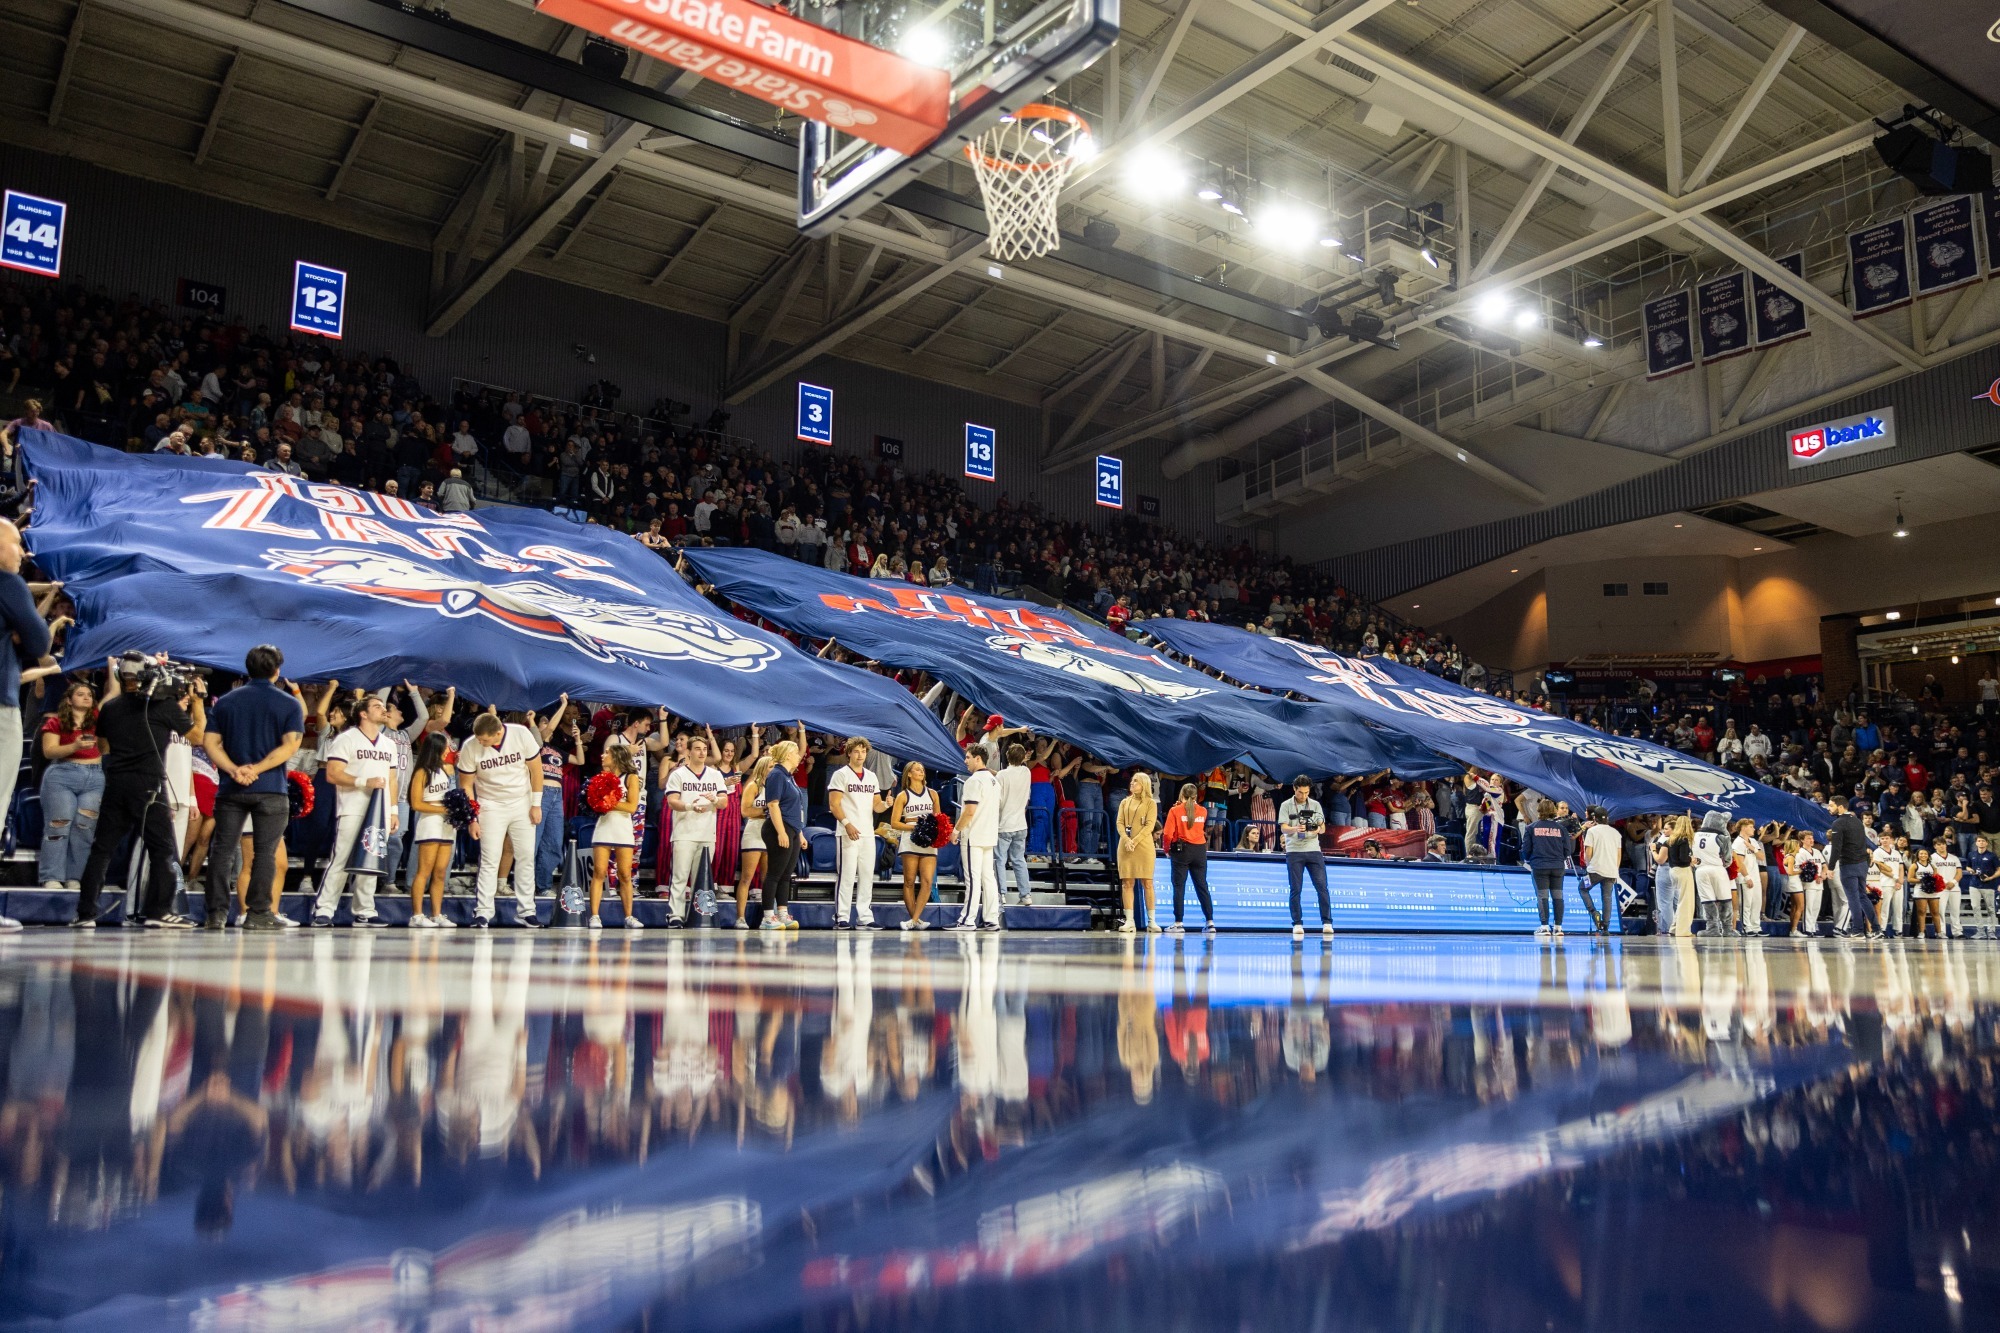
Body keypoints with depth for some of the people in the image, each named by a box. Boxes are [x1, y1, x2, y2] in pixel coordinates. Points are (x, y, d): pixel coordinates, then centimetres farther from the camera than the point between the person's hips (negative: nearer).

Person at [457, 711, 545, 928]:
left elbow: (536, 768, -6)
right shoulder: (470, 747, -17)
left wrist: (536, 804, -5)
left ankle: (525, 911, 9)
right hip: (491, 806, -1)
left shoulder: (521, 734, -18)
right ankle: (482, 912, -3)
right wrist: (472, 819, -9)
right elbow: (466, 785, -7)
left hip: (522, 802, 1)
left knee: (526, 857, 2)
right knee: (489, 861, -6)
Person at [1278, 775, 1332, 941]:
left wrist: (1318, 829, -18)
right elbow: (1283, 828, -7)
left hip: (1314, 851, 2)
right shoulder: (1286, 806, 2)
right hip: (1294, 852, -2)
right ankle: (1297, 924, 6)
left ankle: (1327, 923, 2)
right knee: (1296, 889, 0)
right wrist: (1295, 829, -29)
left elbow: (1323, 827, 7)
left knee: (1322, 887, -3)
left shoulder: (1315, 805, 9)